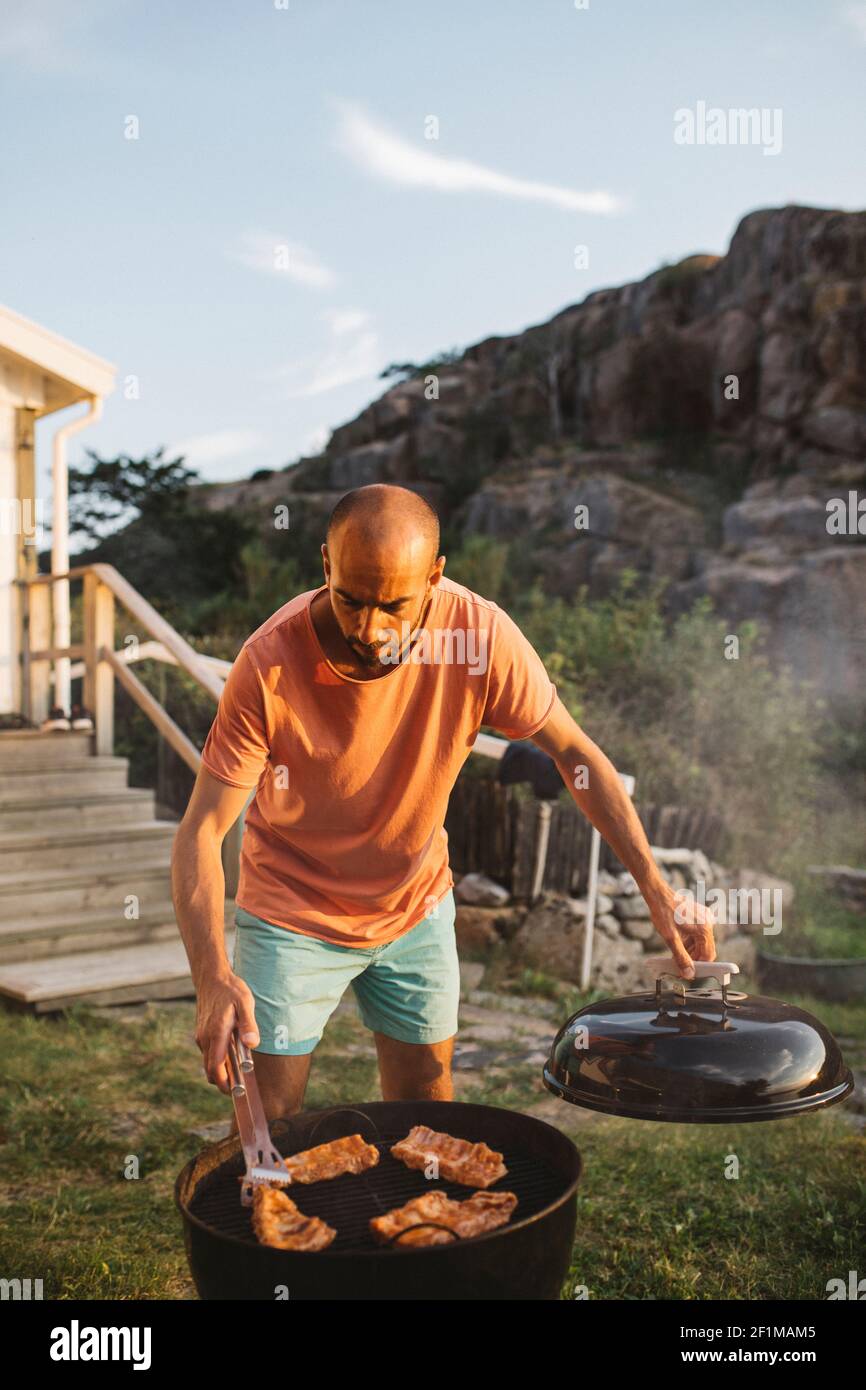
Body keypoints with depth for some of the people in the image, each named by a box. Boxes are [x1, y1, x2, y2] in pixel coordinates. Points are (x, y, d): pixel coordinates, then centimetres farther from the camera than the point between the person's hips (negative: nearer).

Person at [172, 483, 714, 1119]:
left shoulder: (481, 634, -22)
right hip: (295, 916, -2)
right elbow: (202, 831, -25)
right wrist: (213, 976, -39)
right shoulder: (271, 661, -27)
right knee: (267, 1128, 3)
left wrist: (656, 886, -16)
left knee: (427, 1104, 14)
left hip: (418, 907, 2)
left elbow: (574, 751, -10)